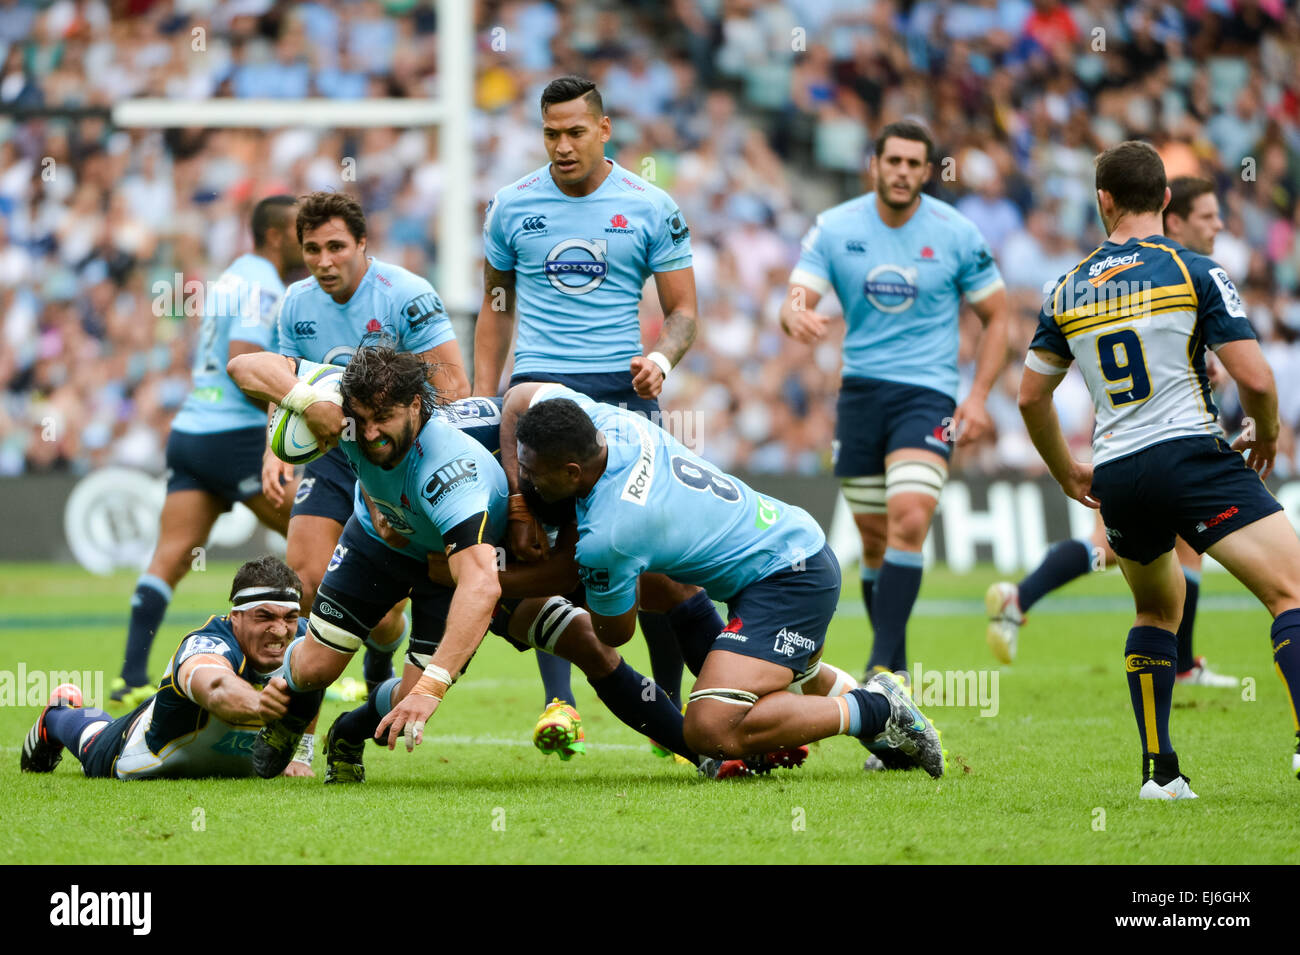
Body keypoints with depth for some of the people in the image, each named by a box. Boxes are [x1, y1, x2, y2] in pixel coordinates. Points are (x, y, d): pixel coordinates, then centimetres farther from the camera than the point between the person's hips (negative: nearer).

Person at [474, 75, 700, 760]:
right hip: (538, 385, 1)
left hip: (622, 388, -1)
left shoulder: (652, 208, 2)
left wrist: (662, 357, -14)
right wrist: (482, 396, 11)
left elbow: (682, 309, 6)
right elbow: (496, 304, 18)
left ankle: (670, 704, 7)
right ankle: (557, 700, -15)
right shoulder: (512, 206, 7)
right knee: (538, 541, -14)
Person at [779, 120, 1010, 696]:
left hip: (928, 393, -2)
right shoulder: (834, 228, -1)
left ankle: (885, 664, -22)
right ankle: (892, 664, 21)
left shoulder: (956, 234, -4)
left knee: (908, 518, -21)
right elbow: (796, 300, -8)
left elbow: (995, 316, 5)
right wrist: (796, 317, -34)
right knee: (874, 537, 6)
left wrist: (978, 397, -5)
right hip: (861, 389, 2)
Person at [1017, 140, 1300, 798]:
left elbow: (1031, 397, 21)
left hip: (1116, 475, 5)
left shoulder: (1068, 290, 13)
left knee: (1158, 605, 27)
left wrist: (1068, 474, 35)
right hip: (1191, 452, -5)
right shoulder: (1193, 271, -1)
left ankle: (1159, 771, 17)